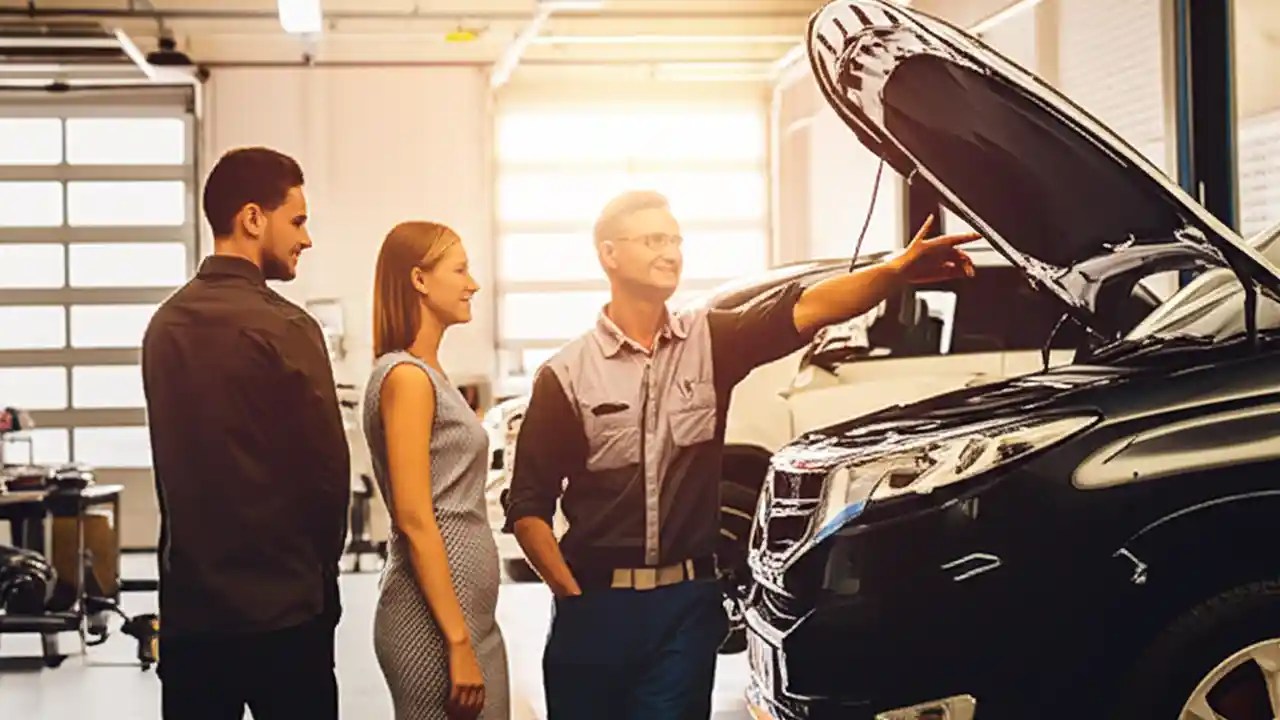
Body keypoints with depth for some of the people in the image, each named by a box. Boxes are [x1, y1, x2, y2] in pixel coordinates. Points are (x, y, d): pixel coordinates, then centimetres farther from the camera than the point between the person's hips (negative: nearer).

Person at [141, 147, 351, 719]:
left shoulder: (165, 323, 6)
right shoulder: (283, 327, -13)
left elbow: (180, 457, 9)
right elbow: (327, 465, -11)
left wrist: (204, 552, 14)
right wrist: (320, 563, 5)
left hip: (188, 597, 6)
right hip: (281, 605, -6)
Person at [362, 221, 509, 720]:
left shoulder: (431, 374, 14)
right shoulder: (406, 376, -13)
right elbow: (414, 521, -18)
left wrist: (469, 636, 16)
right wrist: (457, 643, -19)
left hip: (471, 617, 9)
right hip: (433, 623, -9)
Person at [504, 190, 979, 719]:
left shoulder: (712, 342, 2)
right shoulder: (565, 376, -3)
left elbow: (807, 308, -14)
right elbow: (528, 506, -2)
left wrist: (898, 269, -28)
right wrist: (572, 596, -11)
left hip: (687, 602, 1)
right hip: (595, 605, -1)